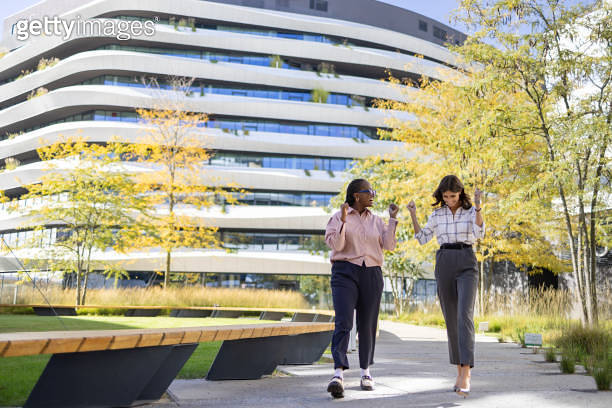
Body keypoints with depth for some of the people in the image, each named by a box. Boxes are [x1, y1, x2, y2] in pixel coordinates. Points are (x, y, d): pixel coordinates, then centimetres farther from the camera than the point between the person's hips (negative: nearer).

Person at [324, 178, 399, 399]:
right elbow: (335, 245, -10)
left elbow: (388, 245, 3)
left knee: (367, 325, 8)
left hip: (371, 275, 4)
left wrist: (393, 219, 1)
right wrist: (343, 221, -20)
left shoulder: (376, 220, 13)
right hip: (345, 273, -4)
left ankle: (366, 372, 23)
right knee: (343, 323, -17)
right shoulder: (338, 217, 2)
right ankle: (338, 374, -24)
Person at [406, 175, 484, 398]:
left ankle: (467, 373, -26)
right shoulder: (437, 214, 11)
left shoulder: (472, 211, 3)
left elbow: (479, 234, -14)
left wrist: (478, 205, -23)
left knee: (464, 316, -20)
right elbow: (422, 239, 11)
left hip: (467, 264, -3)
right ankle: (460, 371, 15)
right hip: (444, 264, 3)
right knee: (451, 320, 4)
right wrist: (413, 215, 0)